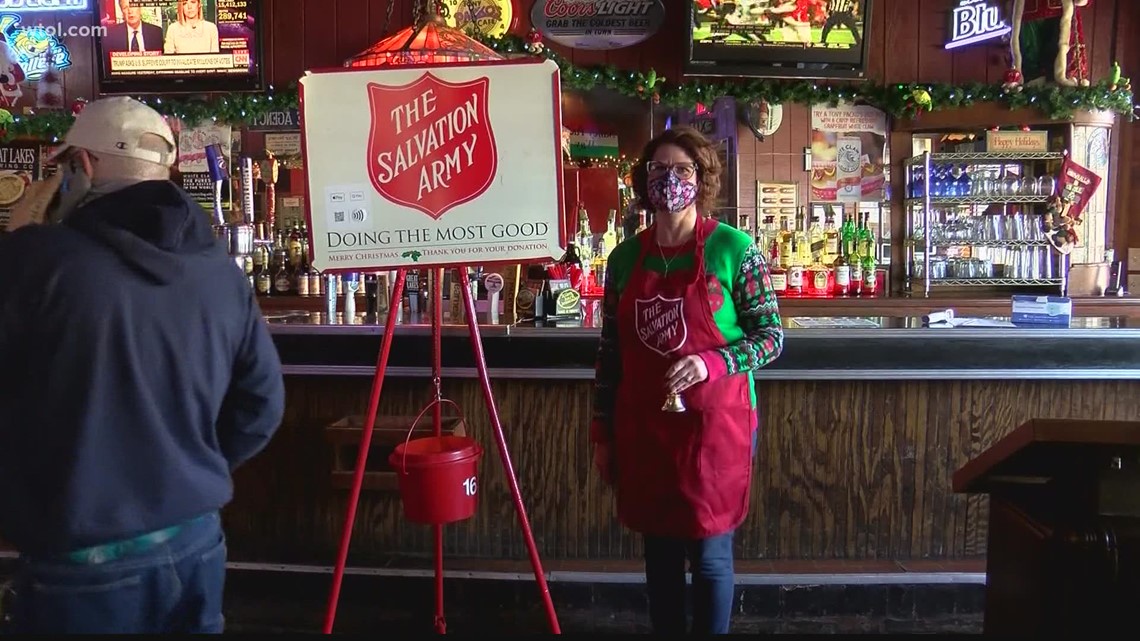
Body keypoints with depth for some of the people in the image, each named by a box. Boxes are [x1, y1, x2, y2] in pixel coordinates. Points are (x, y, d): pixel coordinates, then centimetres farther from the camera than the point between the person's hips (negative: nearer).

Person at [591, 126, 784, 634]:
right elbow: (610, 352, 9)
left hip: (714, 424, -3)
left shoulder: (734, 249, -6)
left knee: (709, 552, 6)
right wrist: (602, 432, 10)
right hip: (642, 428, 3)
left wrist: (712, 362, -21)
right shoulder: (625, 258, 4)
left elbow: (771, 336, -4)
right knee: (659, 550, 15)